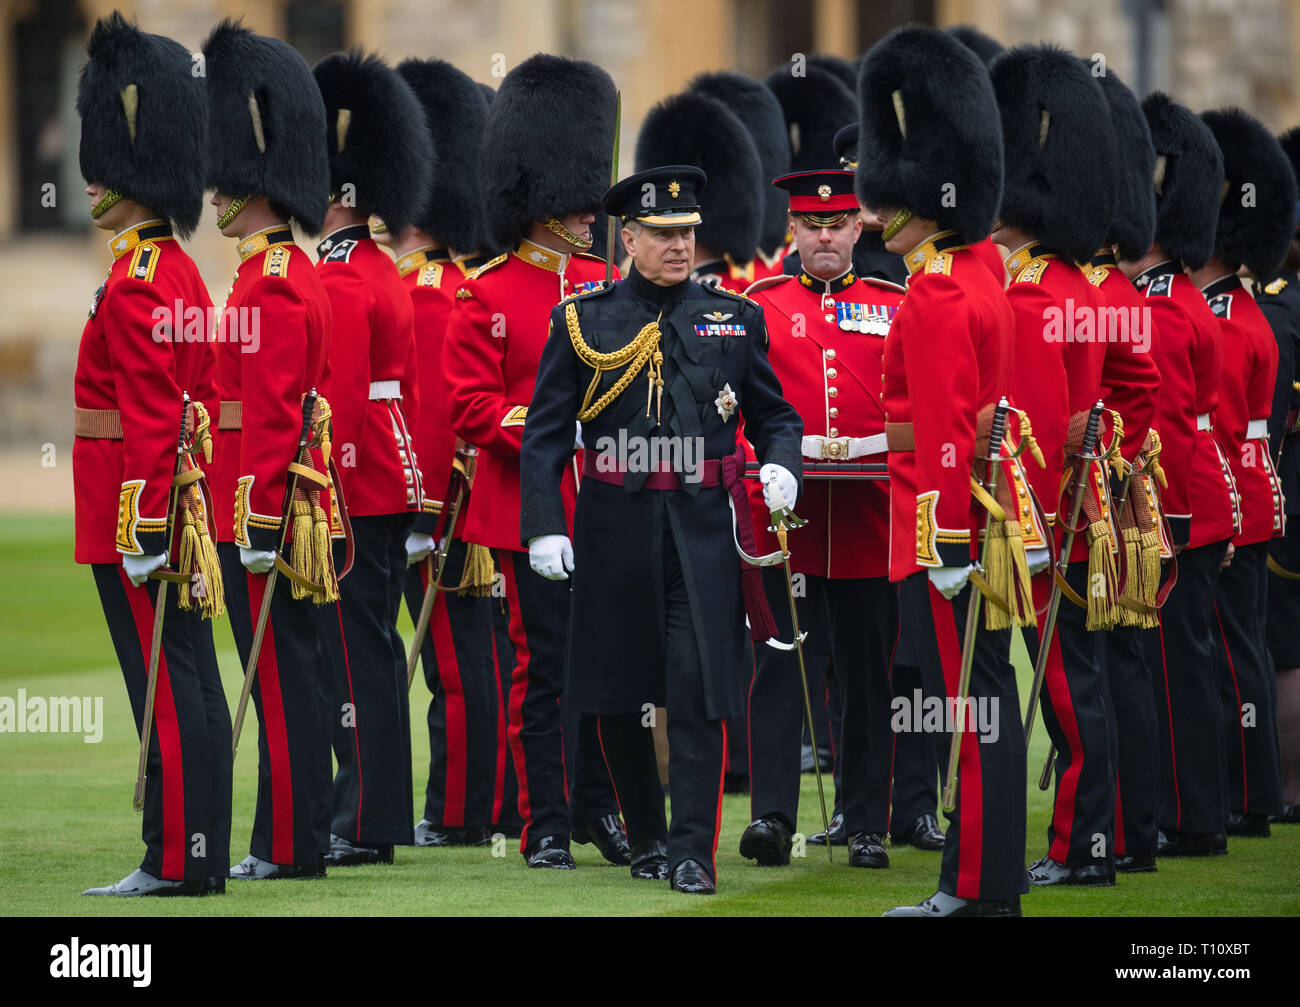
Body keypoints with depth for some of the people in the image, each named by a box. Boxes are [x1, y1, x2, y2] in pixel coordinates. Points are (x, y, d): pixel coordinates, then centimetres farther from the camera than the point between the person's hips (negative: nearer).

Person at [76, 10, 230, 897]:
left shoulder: (135, 284, -16)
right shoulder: (182, 270, 15)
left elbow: (151, 421, -20)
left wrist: (143, 531, -21)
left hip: (138, 517, -10)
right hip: (184, 510, 10)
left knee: (167, 690, -7)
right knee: (191, 686, 10)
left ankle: (175, 864, -5)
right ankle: (200, 857, 14)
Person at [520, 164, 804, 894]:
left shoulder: (735, 319, 7)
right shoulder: (583, 322, 2)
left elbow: (775, 415, 14)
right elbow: (544, 434, 1)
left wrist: (781, 465, -8)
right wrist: (544, 525, -9)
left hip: (705, 530, 0)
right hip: (617, 532, 0)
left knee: (701, 691, -9)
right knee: (618, 695, 8)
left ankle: (693, 851, -7)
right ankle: (646, 838, 24)